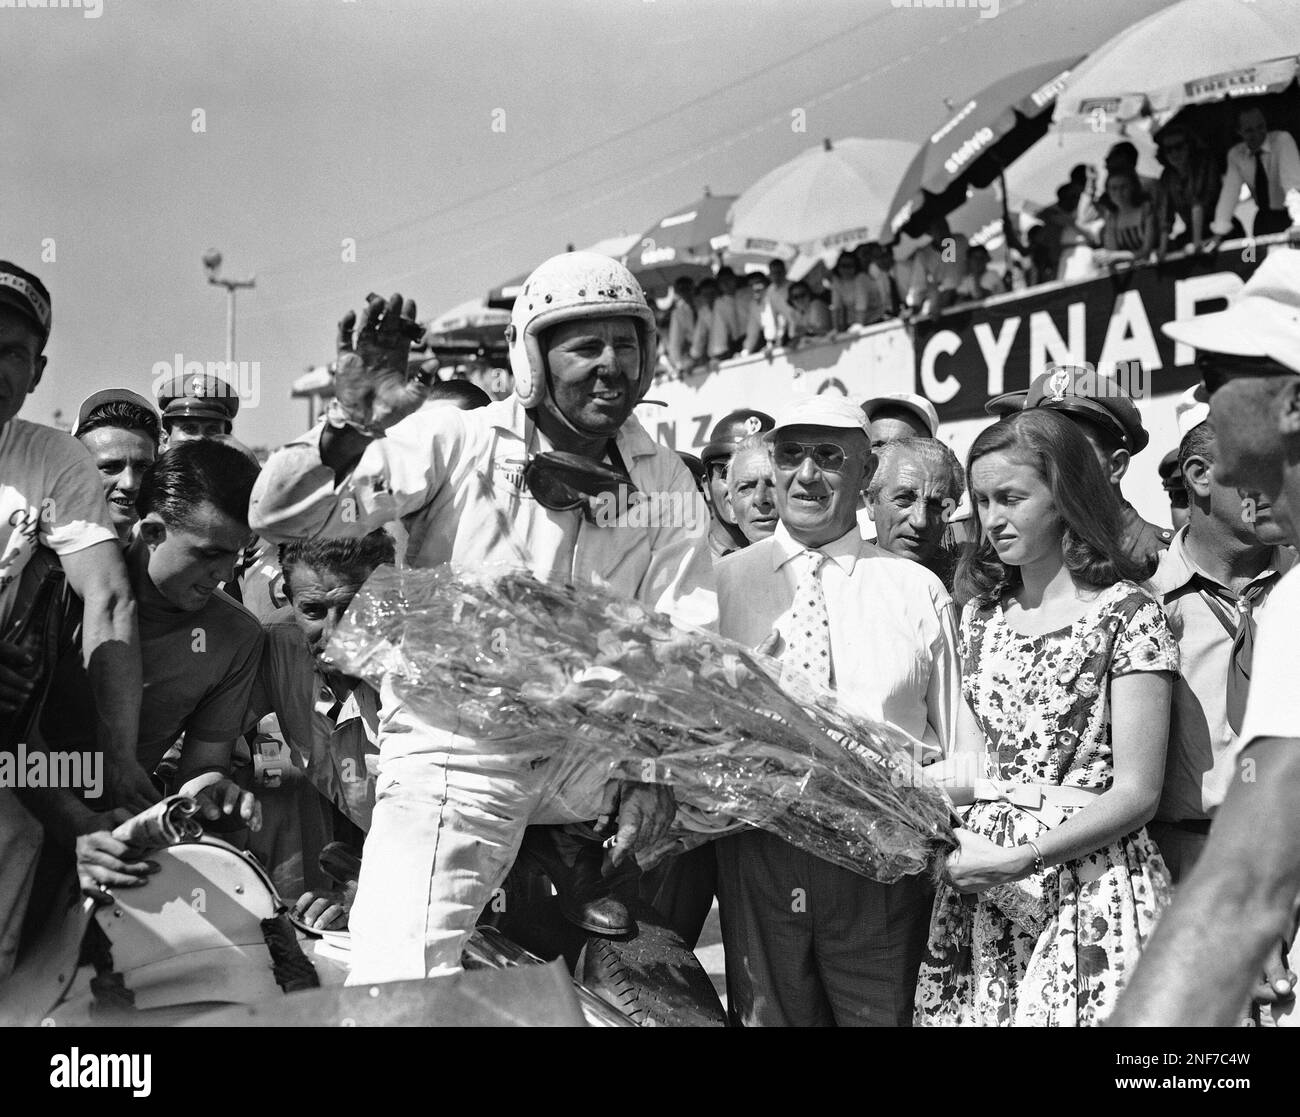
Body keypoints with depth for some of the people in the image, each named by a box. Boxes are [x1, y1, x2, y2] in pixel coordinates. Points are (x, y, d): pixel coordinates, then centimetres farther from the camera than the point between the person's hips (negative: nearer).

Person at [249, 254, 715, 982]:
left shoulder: (665, 482, 4)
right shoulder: (457, 443, -8)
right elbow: (279, 518, -13)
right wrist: (351, 425, -30)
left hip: (594, 760, 5)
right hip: (457, 755, -5)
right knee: (407, 999, -16)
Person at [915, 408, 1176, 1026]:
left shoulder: (1125, 615, -8)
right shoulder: (981, 613, 11)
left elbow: (1136, 792, -11)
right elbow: (973, 766, 11)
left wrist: (1021, 858, -20)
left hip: (1087, 881, -5)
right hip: (982, 892, 5)